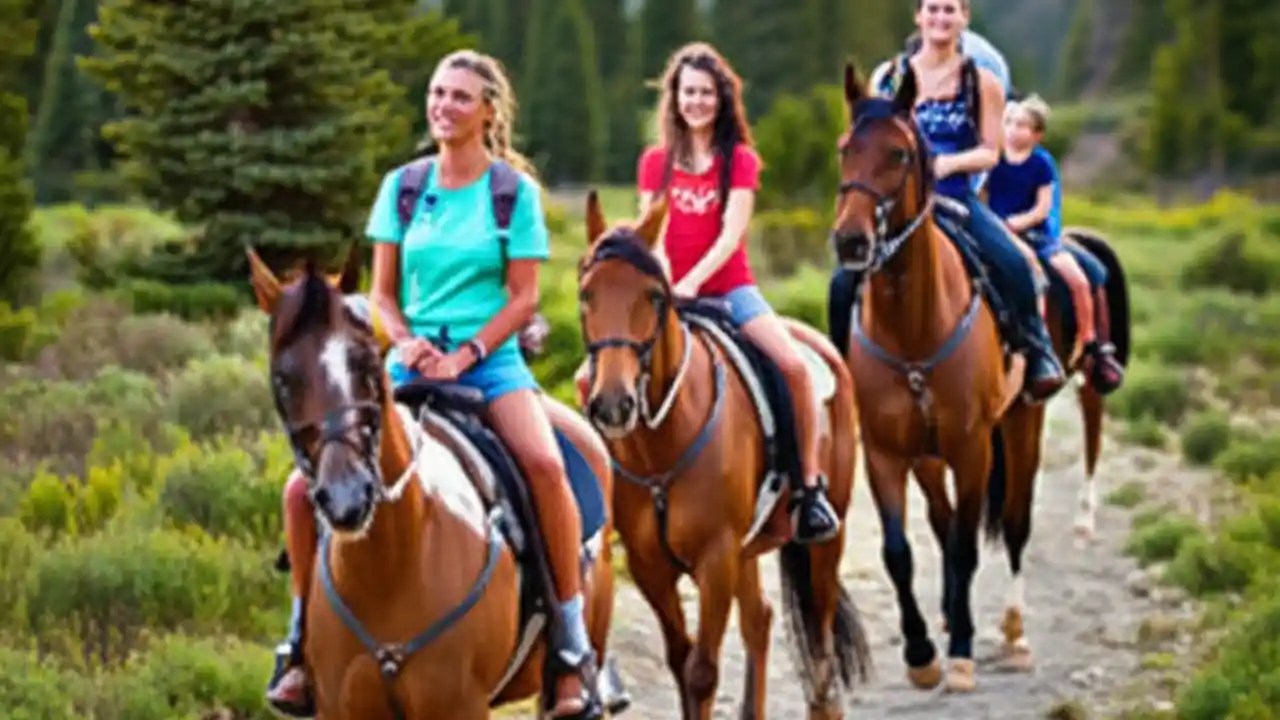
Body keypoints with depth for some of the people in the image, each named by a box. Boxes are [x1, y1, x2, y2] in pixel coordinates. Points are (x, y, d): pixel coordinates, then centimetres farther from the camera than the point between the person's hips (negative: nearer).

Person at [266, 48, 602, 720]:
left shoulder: (515, 191, 0)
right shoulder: (403, 186, 9)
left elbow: (523, 297, -3)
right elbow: (383, 291, 10)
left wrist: (463, 356, -16)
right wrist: (405, 342, -10)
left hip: (489, 358, -3)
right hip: (411, 360, 3)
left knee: (545, 464, -34)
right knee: (303, 490, -12)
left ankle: (572, 647, -24)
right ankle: (303, 636, 10)